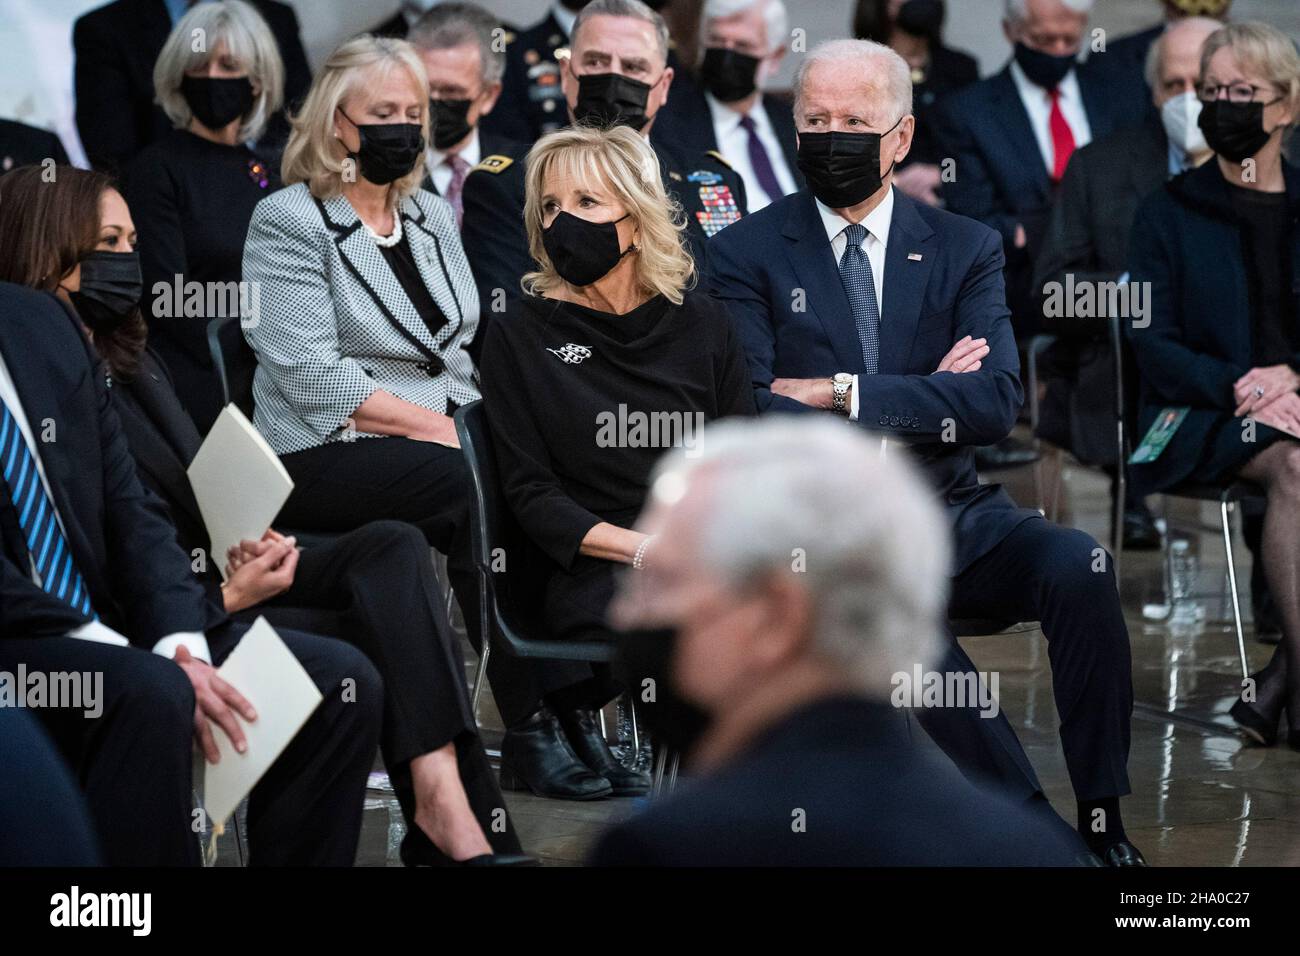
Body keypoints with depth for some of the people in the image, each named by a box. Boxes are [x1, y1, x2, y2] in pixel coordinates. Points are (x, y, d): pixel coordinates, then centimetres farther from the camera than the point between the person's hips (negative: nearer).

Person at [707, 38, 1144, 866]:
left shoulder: (967, 249, 9)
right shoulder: (748, 254, 4)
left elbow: (996, 401, -5)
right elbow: (748, 415, -8)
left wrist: (840, 393, -13)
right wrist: (921, 407, -11)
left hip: (953, 516, 3)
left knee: (1078, 564, -27)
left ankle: (1104, 823, -16)